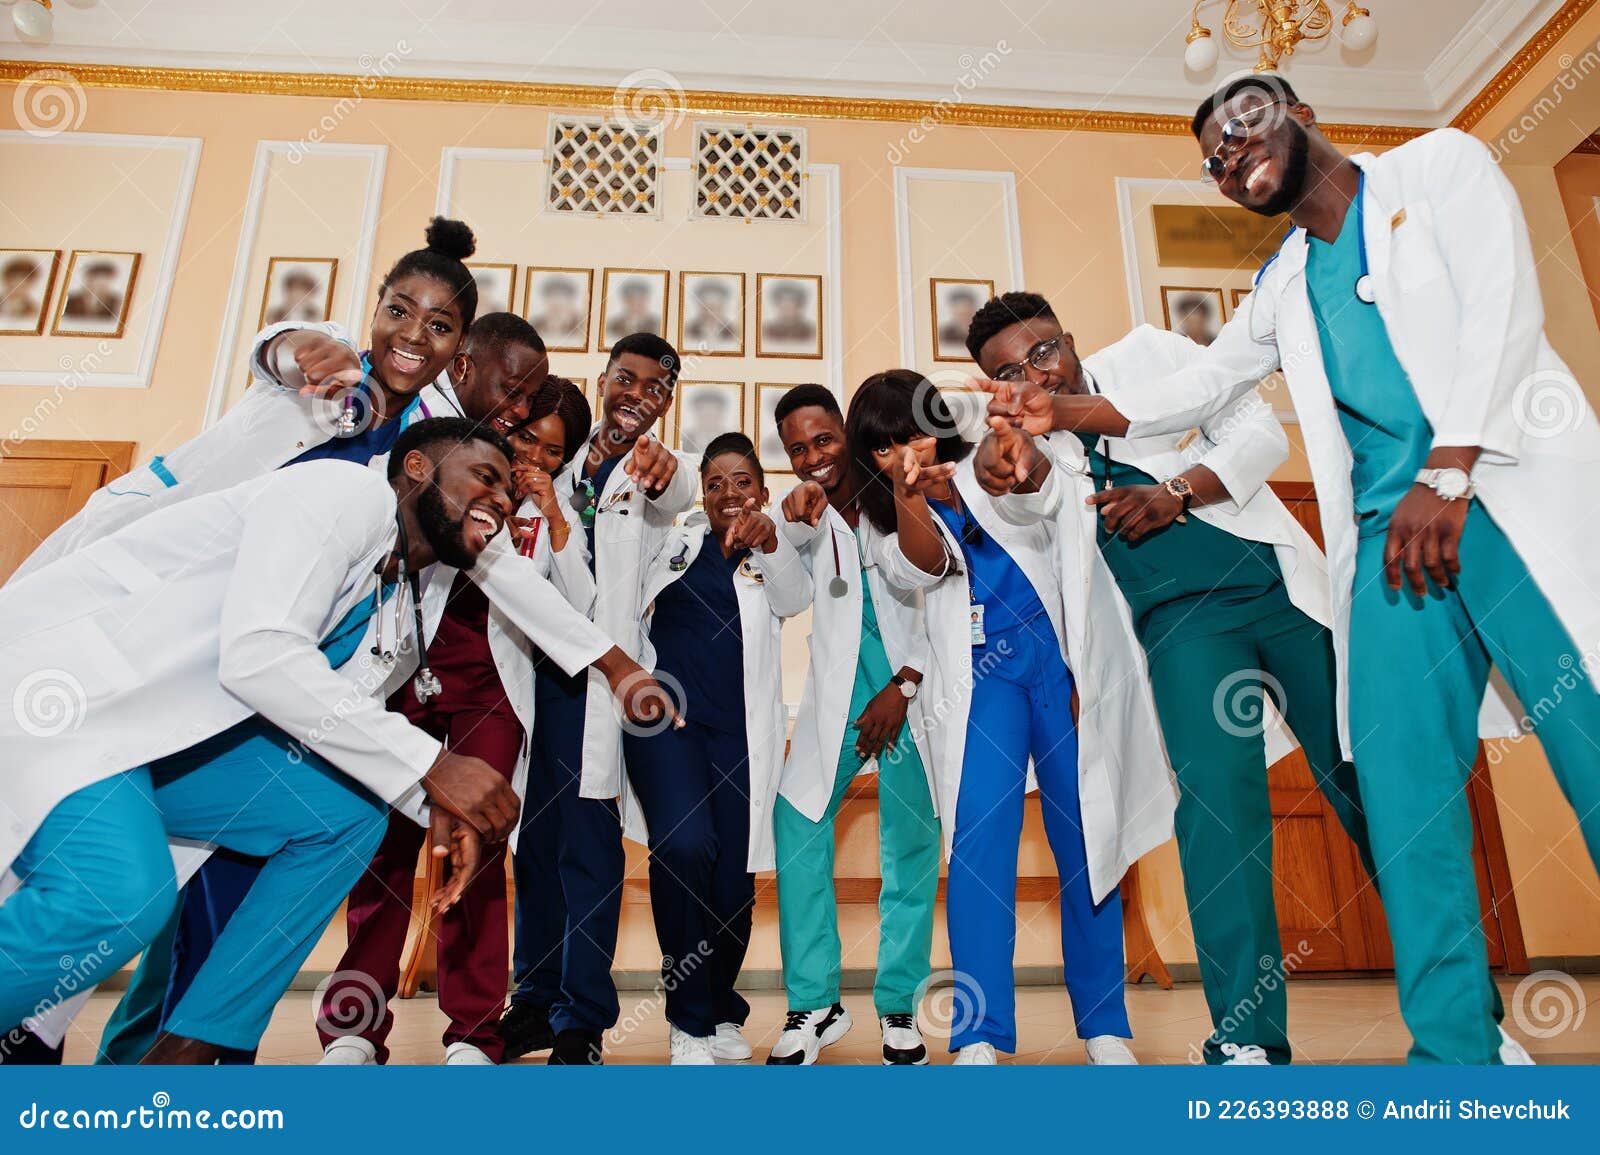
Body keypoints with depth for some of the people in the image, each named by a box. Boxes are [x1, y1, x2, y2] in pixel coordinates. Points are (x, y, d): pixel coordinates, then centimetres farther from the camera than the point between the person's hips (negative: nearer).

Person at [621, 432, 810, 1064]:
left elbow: (796, 599, -11)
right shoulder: (676, 539, 15)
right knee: (684, 845, -23)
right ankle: (689, 1018, -3)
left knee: (734, 881, 1)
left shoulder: (775, 556, 10)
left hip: (741, 730, 0)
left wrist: (770, 542, -29)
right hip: (665, 715, 0)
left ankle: (721, 1012, 30)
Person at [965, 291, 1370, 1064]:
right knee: (1217, 795, -17)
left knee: (1365, 776, 2)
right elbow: (1035, 495, -17)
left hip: (1277, 580, 1)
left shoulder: (1149, 354, 9)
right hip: (1179, 621, -1)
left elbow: (1258, 430, 5)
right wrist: (1012, 471, -41)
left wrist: (1178, 492, -12)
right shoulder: (1026, 436, 7)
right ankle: (1244, 1035, -7)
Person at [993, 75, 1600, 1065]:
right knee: (1405, 798, -4)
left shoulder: (1440, 165, 10)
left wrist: (1445, 473, -14)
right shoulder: (1286, 286, 24)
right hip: (1391, 532, 4)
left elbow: (1502, 306, -3)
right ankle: (1455, 1048, 3)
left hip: (1509, 490, -4)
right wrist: (1065, 413, 14)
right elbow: (1199, 388, 27)